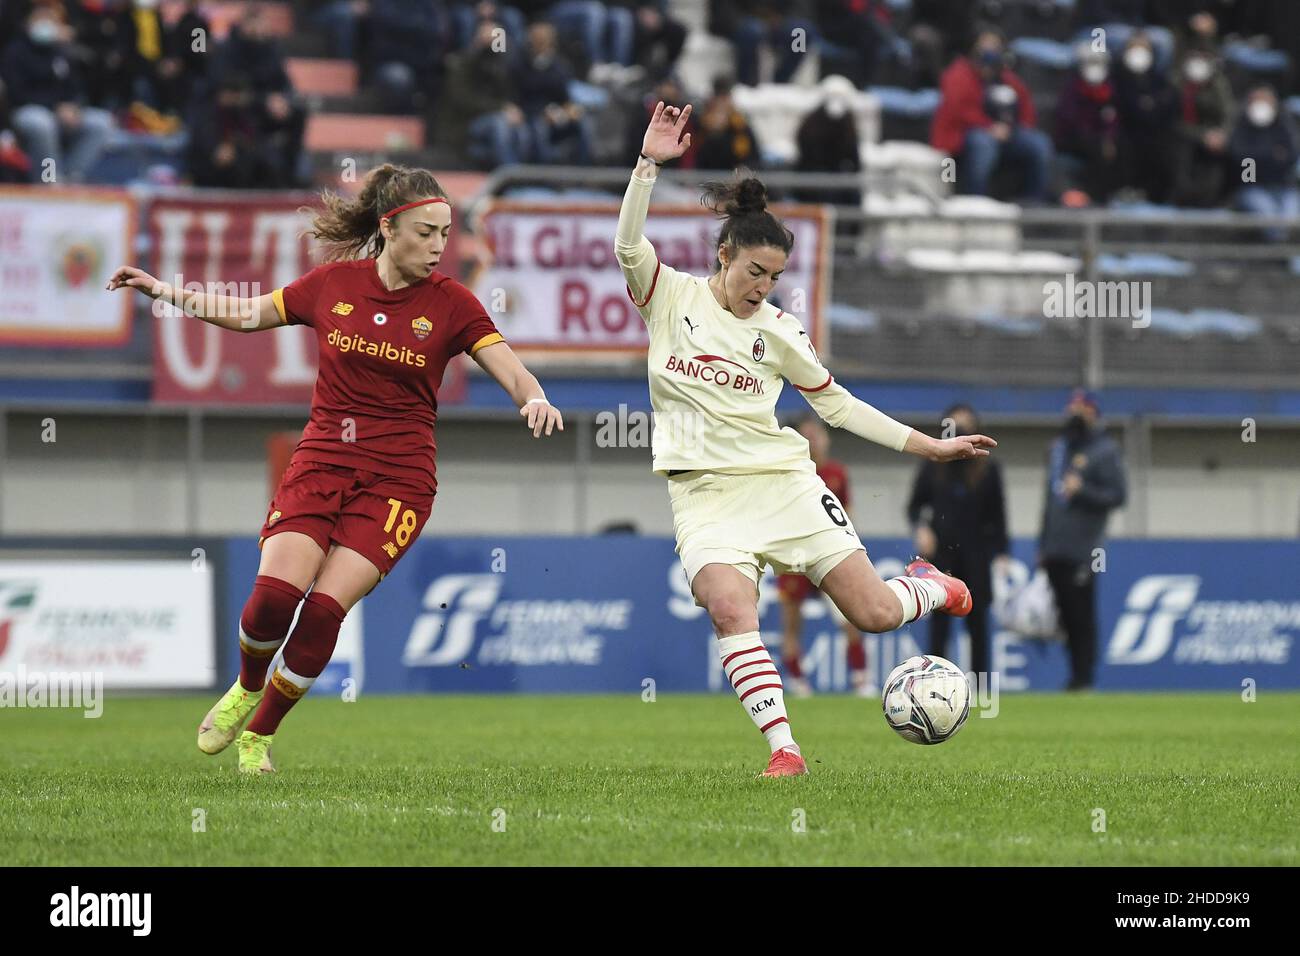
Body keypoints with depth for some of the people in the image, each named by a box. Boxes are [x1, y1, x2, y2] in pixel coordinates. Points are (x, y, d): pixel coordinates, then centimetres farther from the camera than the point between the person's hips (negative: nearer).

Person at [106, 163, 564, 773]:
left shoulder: (449, 303, -3)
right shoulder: (334, 283, 2)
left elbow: (512, 373, -7)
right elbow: (247, 314, 16)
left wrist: (533, 399, -30)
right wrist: (166, 292, 10)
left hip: (397, 477, -1)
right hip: (320, 462, 2)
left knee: (325, 607, -16)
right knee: (277, 590, -20)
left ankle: (258, 734, 5)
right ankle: (247, 687, 14)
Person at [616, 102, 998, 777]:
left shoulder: (778, 330, 7)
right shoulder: (673, 296, 3)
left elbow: (836, 404, 16)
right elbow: (629, 245, -15)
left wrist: (928, 446, 13)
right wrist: (649, 165, -25)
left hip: (783, 481, 1)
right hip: (706, 490, -1)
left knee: (875, 614, -4)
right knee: (729, 609, -29)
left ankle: (930, 587, 32)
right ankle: (783, 749, -26)